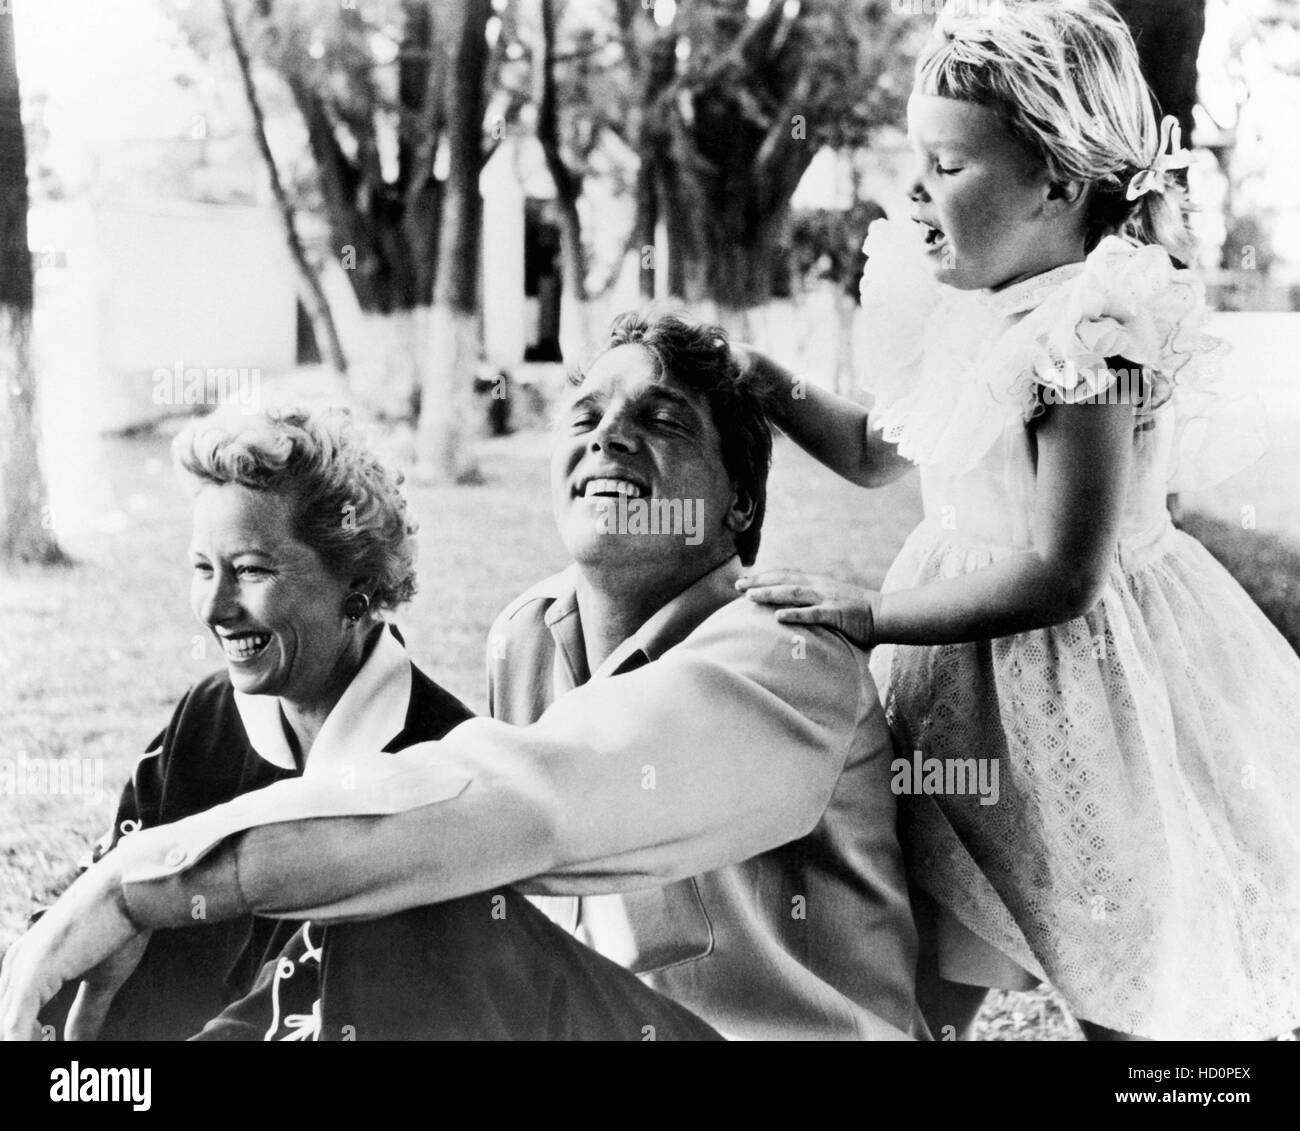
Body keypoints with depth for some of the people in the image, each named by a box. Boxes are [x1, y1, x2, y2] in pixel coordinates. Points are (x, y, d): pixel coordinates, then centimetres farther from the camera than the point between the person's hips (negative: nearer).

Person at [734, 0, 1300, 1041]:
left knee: (1133, 1004, 10)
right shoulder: (956, 310, 2)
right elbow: (875, 454, 20)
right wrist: (754, 378, 7)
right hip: (965, 682, 8)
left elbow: (1062, 576, -26)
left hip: (1072, 674, -8)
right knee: (918, 995, 15)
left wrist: (872, 616, -23)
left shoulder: (1090, 335, -24)